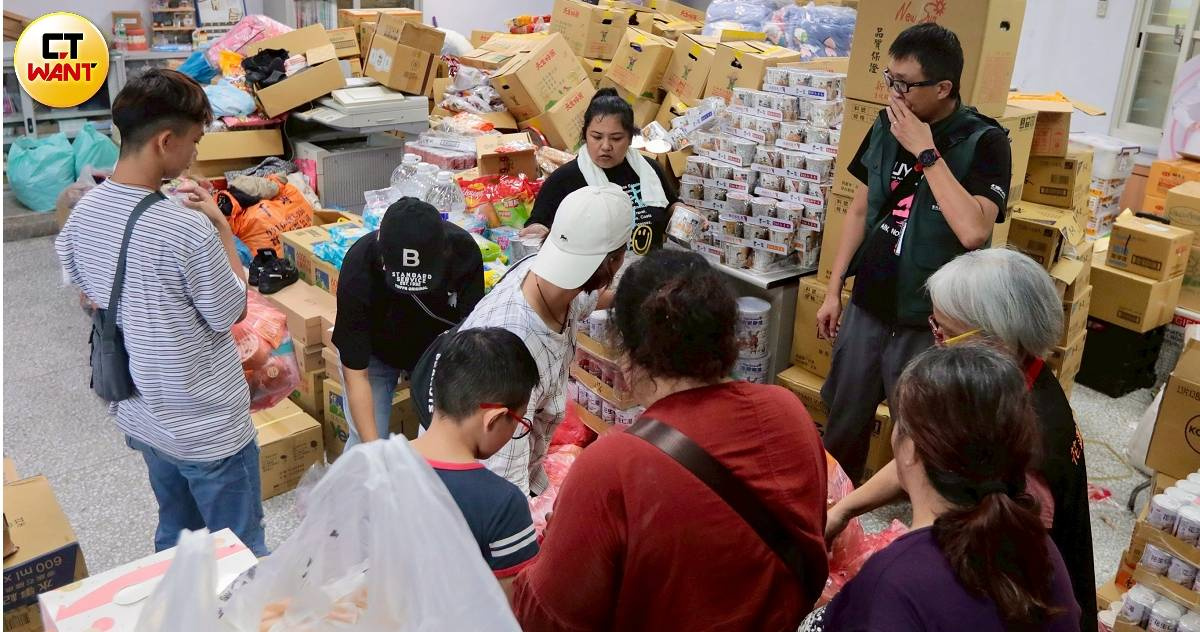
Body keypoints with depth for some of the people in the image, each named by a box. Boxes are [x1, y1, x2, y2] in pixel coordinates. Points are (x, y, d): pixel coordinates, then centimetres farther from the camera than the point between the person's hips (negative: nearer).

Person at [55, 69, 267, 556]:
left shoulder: (84, 212, -4)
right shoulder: (187, 230, -28)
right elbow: (231, 313, -14)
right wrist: (220, 227, -9)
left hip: (139, 414, 8)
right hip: (205, 425, -8)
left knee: (175, 536, 27)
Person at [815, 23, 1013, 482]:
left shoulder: (983, 143, -14)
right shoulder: (886, 126, 2)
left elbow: (973, 231, -28)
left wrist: (926, 152, -23)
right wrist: (834, 289, 10)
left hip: (928, 321, -5)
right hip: (866, 306, 5)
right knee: (843, 424, 17)